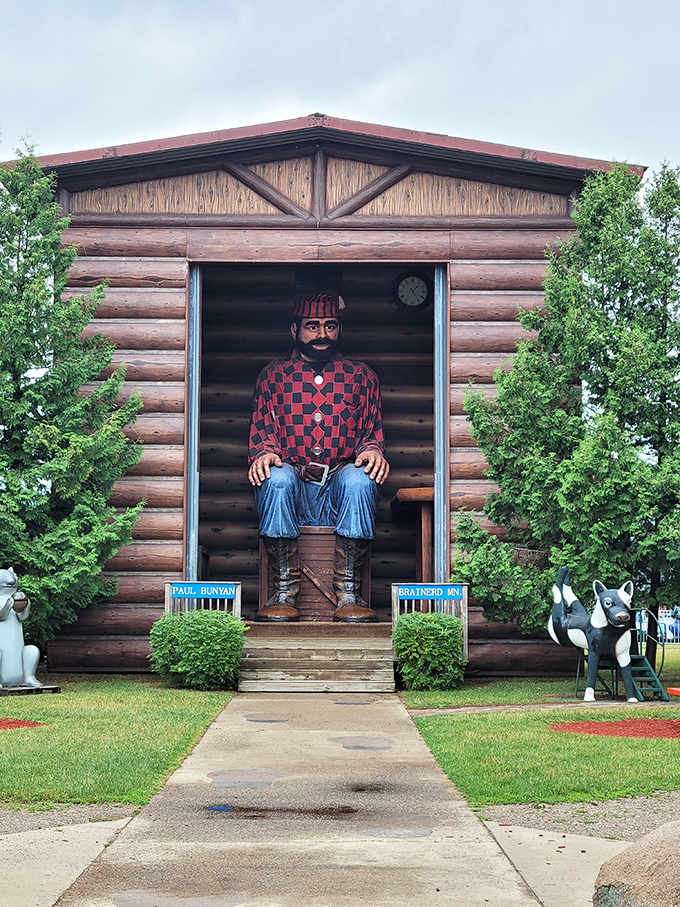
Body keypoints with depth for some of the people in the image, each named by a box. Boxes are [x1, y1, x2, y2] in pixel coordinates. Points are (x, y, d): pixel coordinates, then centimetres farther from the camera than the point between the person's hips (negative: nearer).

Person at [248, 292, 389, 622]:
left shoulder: (361, 376, 20)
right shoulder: (273, 375, 19)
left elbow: (373, 431, 17)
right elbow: (261, 429, 12)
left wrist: (373, 450, -8)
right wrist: (263, 452, -12)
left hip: (341, 494, 0)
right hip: (292, 490, 0)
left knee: (359, 477, -35)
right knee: (277, 476, -35)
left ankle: (348, 592, -29)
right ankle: (284, 590, -28)